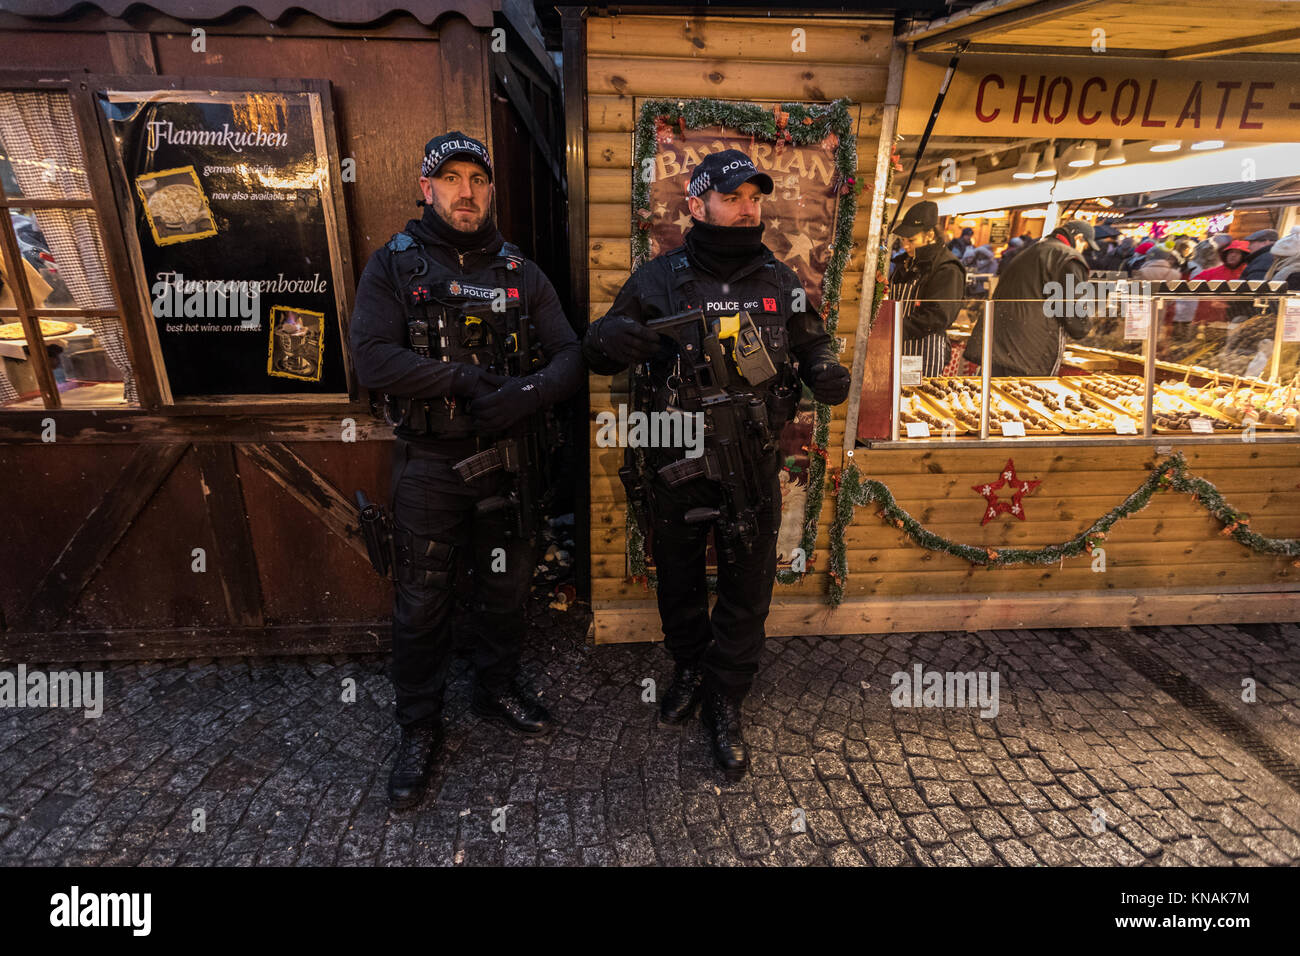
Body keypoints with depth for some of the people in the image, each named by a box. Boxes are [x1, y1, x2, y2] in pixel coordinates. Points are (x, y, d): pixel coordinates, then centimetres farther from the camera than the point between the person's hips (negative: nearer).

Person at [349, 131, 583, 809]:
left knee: (506, 585, 15)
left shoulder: (521, 274, 8)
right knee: (421, 599, 8)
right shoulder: (393, 265, 0)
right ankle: (419, 727, 28)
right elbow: (372, 359, -15)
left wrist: (528, 392, -21)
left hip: (506, 458, 3)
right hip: (428, 464, -2)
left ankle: (496, 689, 40)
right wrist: (469, 380, -21)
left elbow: (568, 357, 0)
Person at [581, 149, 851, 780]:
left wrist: (827, 374, -10)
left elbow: (811, 345, 15)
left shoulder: (780, 282, 5)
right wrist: (607, 338, -24)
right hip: (673, 466, -1)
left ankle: (725, 700, 32)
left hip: (751, 469, 2)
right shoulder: (659, 279, -2)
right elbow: (596, 350, 1)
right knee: (678, 580, 16)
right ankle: (688, 668, 44)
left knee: (747, 591, 10)